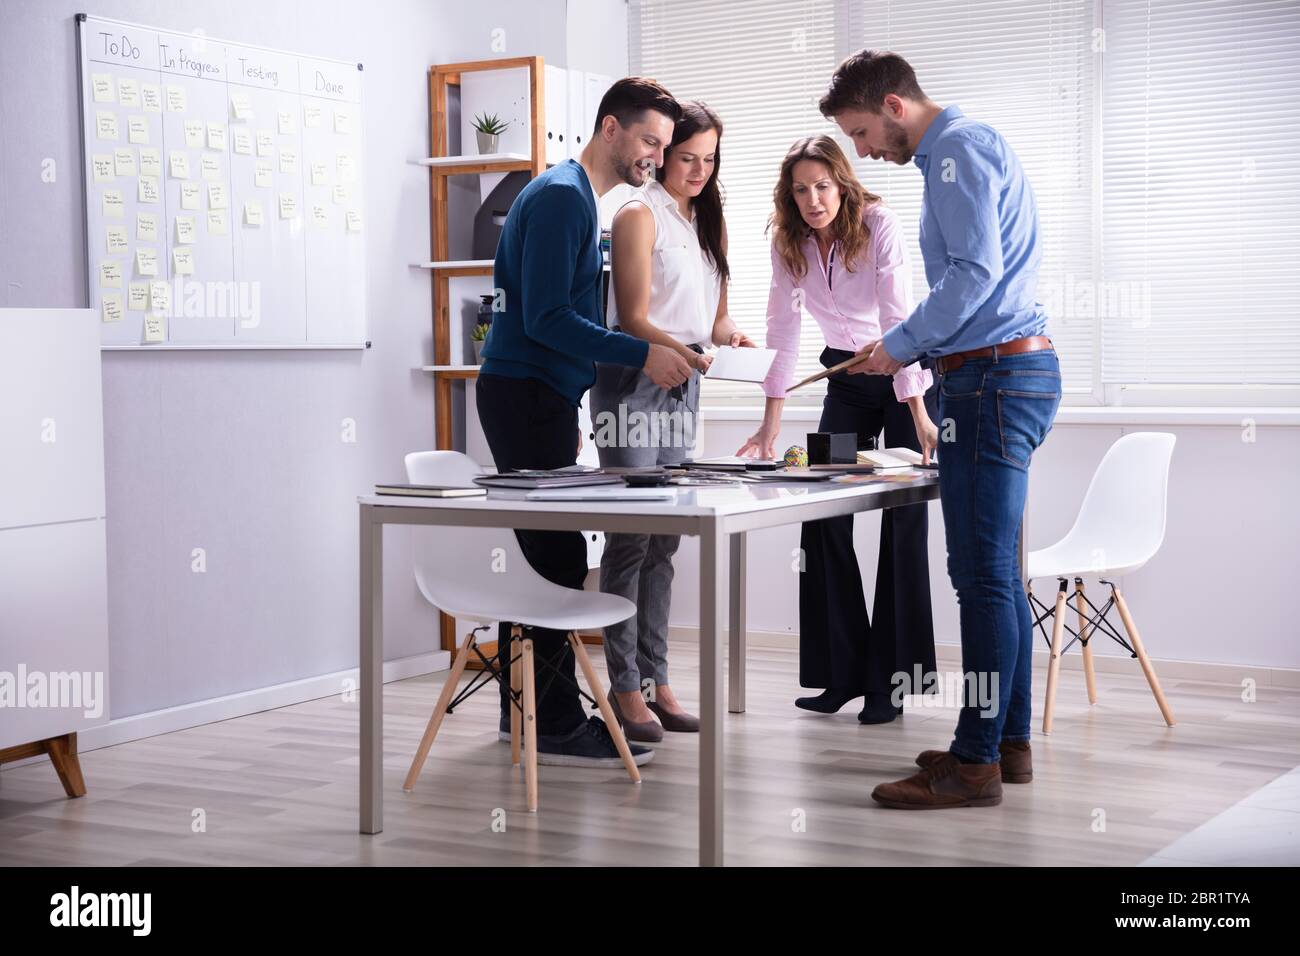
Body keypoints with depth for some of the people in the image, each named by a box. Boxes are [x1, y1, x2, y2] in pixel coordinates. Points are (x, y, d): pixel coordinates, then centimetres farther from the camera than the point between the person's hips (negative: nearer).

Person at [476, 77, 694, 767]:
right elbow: (546, 318, -21)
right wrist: (643, 356, -20)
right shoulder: (561, 197, -13)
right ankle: (556, 727, -7)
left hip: (537, 397, 10)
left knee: (538, 551, 12)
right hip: (527, 394, -10)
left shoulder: (577, 196, 19)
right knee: (557, 557, -10)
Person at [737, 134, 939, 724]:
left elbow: (899, 321, -28)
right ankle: (841, 672, 6)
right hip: (845, 378, 5)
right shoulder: (789, 241, -6)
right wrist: (771, 423, -10)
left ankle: (890, 680, -1)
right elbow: (783, 330, -5)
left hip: (906, 375, -5)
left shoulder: (879, 226, -21)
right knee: (823, 517, -4)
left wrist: (919, 416, -33)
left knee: (903, 520, -8)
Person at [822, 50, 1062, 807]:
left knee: (983, 575, -9)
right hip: (1015, 371, 11)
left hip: (995, 378, -11)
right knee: (997, 572, 14)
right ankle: (1009, 742, 21)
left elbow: (975, 270, -20)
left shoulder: (960, 148, -9)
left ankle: (976, 764, -6)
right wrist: (917, 350, 16)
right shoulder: (967, 147, 22)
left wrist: (901, 344, -11)